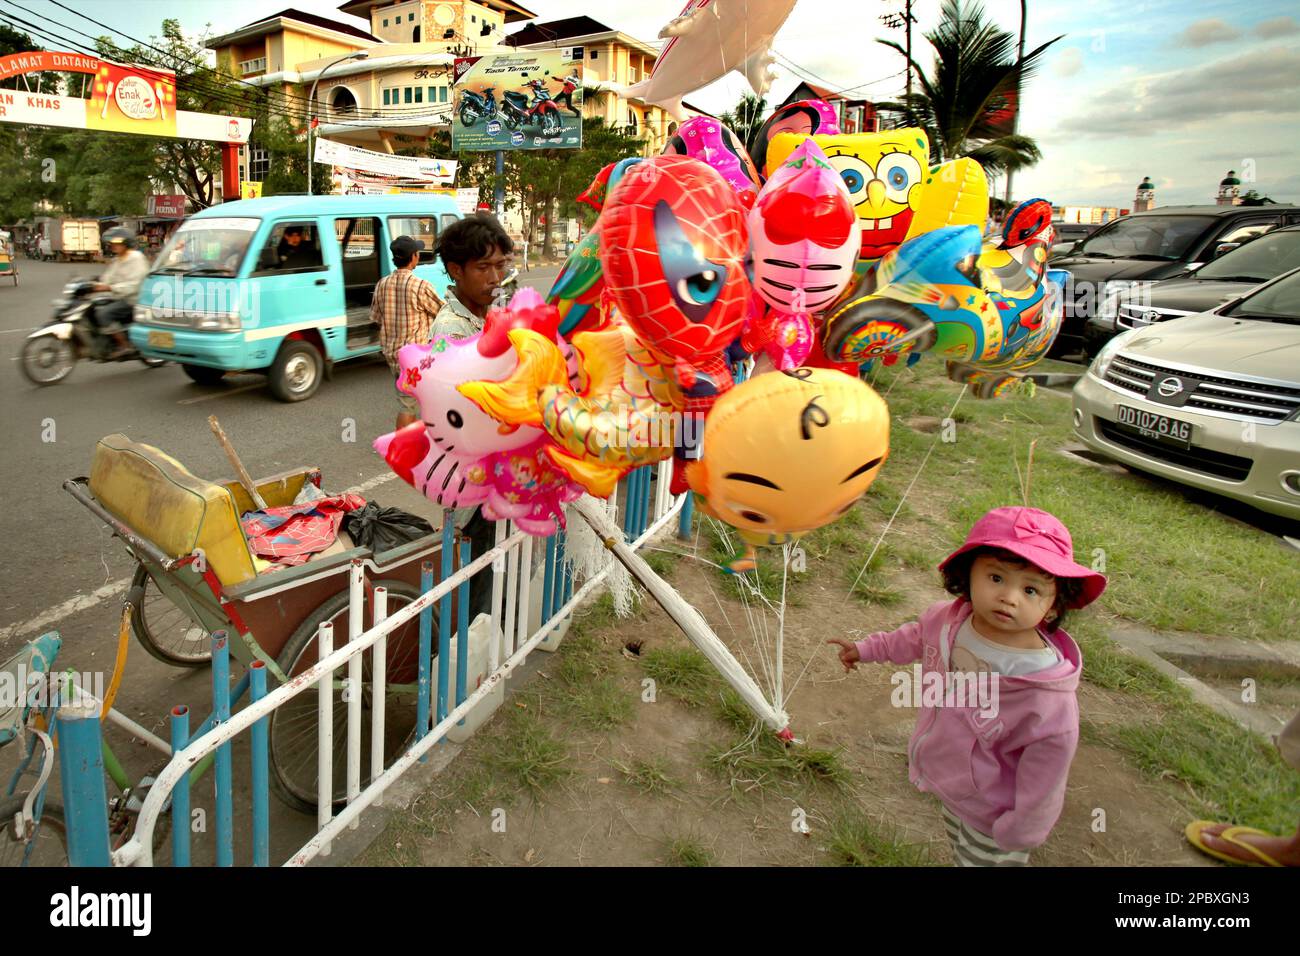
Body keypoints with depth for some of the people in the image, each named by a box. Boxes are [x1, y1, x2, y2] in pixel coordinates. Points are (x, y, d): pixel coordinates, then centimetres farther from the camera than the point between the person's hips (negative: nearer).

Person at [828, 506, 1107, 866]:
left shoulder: (1048, 701, -38)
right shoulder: (946, 620, -21)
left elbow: (1043, 777, -24)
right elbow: (918, 637, 5)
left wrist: (1018, 833, -12)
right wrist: (866, 649, 15)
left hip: (992, 819, -6)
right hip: (950, 791, 6)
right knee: (959, 848, 32)